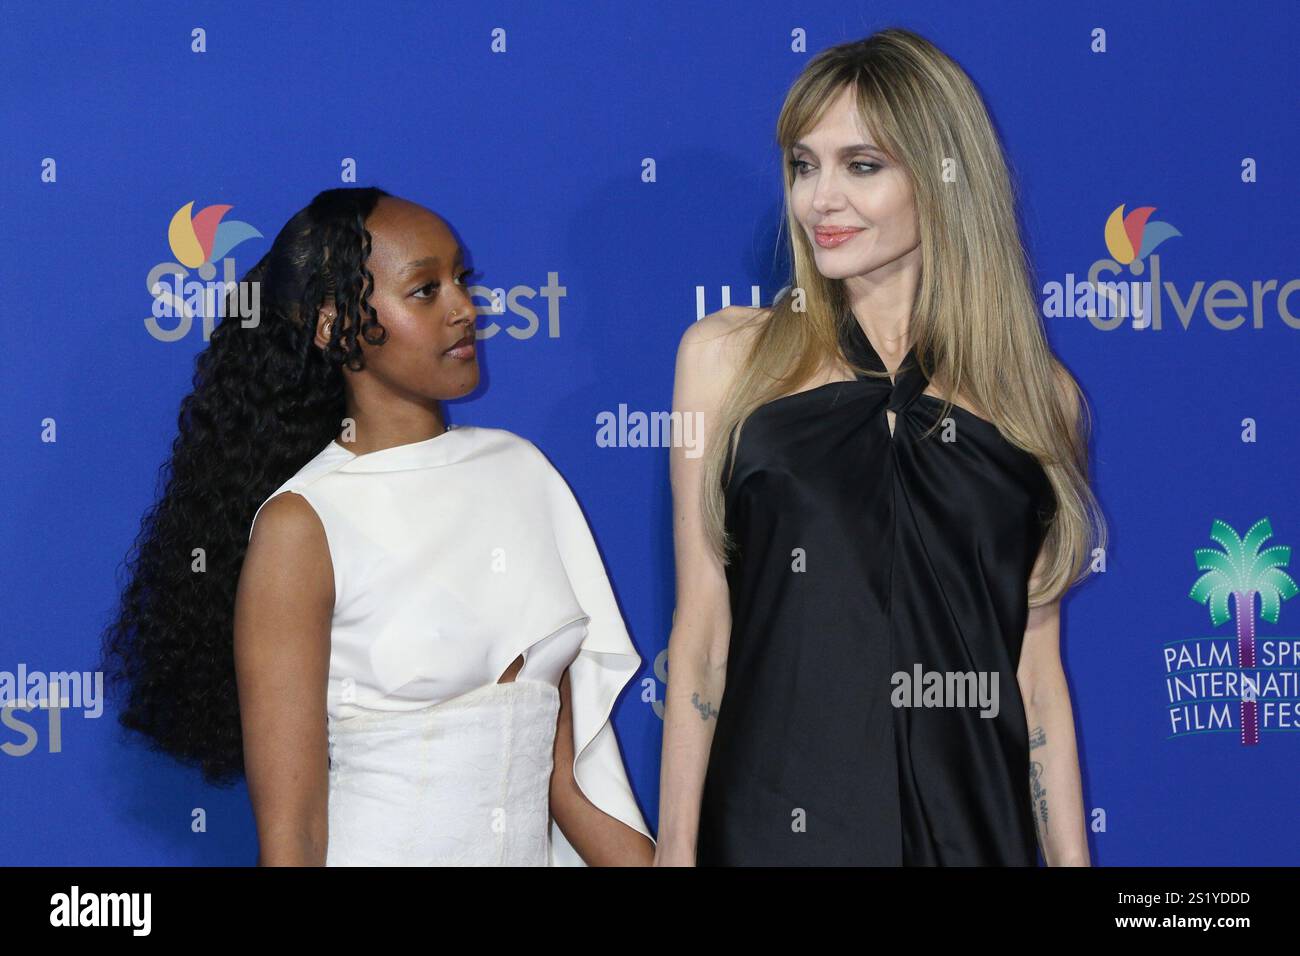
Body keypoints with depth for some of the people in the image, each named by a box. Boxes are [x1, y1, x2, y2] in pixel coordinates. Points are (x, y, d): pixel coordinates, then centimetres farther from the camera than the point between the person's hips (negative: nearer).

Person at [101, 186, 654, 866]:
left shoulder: (518, 467, 2)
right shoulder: (301, 526, -14)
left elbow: (567, 765, 1)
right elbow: (290, 833, -16)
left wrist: (654, 862, -6)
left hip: (534, 848, 6)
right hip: (376, 850, -5)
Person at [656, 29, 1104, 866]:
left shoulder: (1036, 390, 5)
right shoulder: (728, 356, 2)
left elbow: (1036, 665, 6)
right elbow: (703, 629, 0)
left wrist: (1070, 855, 3)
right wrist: (674, 846, -3)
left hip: (973, 825, 1)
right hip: (775, 821, -1)